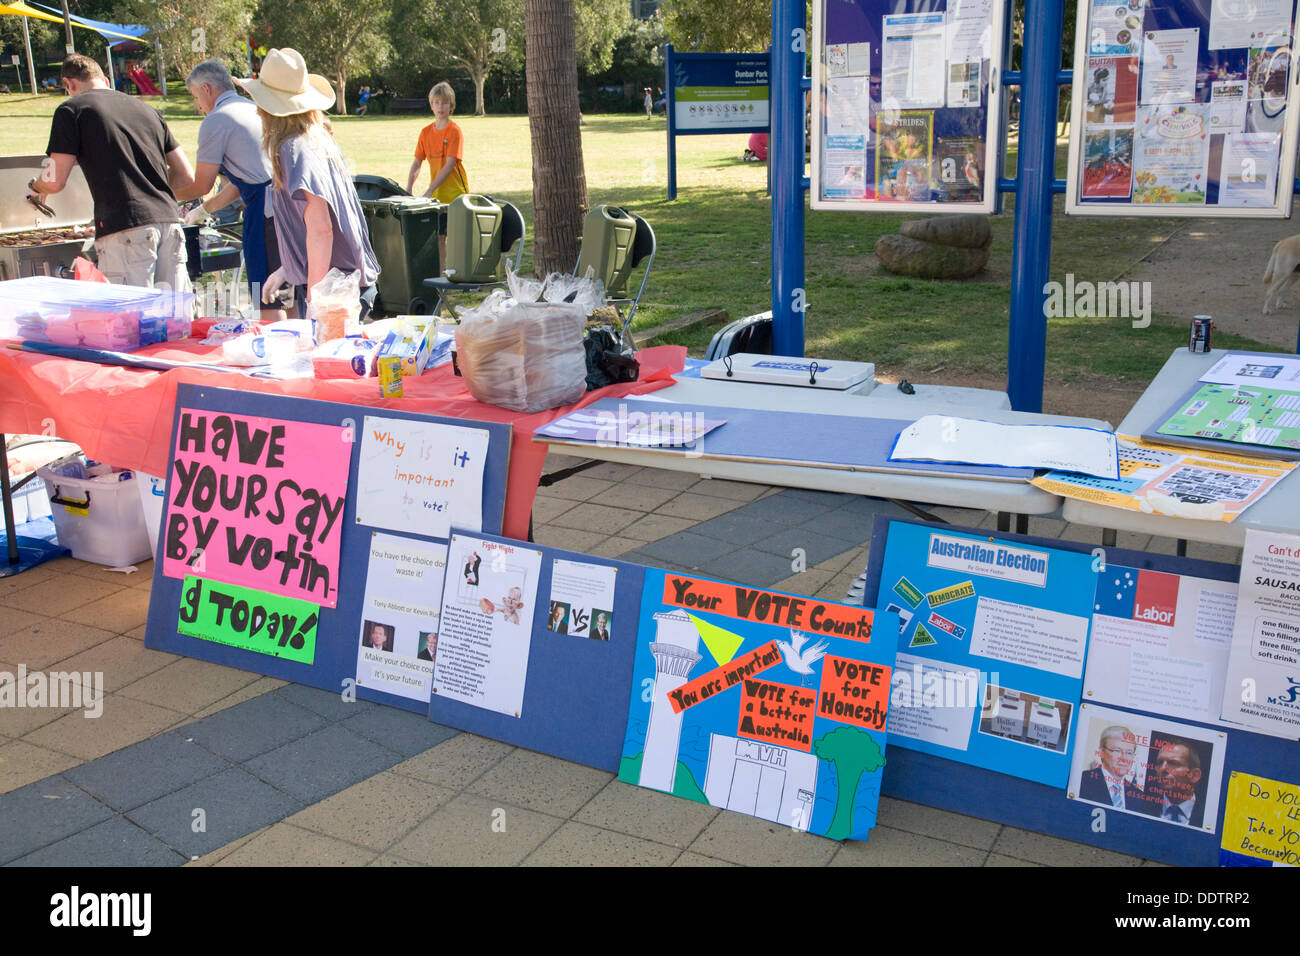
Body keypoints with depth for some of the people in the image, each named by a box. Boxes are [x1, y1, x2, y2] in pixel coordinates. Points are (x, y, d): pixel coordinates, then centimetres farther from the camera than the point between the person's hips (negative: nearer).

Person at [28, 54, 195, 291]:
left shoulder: (72, 109, 6)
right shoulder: (146, 109, 21)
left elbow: (55, 181, 2)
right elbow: (186, 177, 20)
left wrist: (35, 187, 24)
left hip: (126, 228, -5)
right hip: (169, 221, 5)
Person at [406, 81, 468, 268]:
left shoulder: (454, 131, -10)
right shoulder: (426, 132, 7)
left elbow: (449, 165, -16)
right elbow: (417, 163, 8)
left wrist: (429, 191, -20)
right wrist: (408, 189, -5)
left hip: (455, 192, -5)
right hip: (437, 194, 5)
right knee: (439, 235, 8)